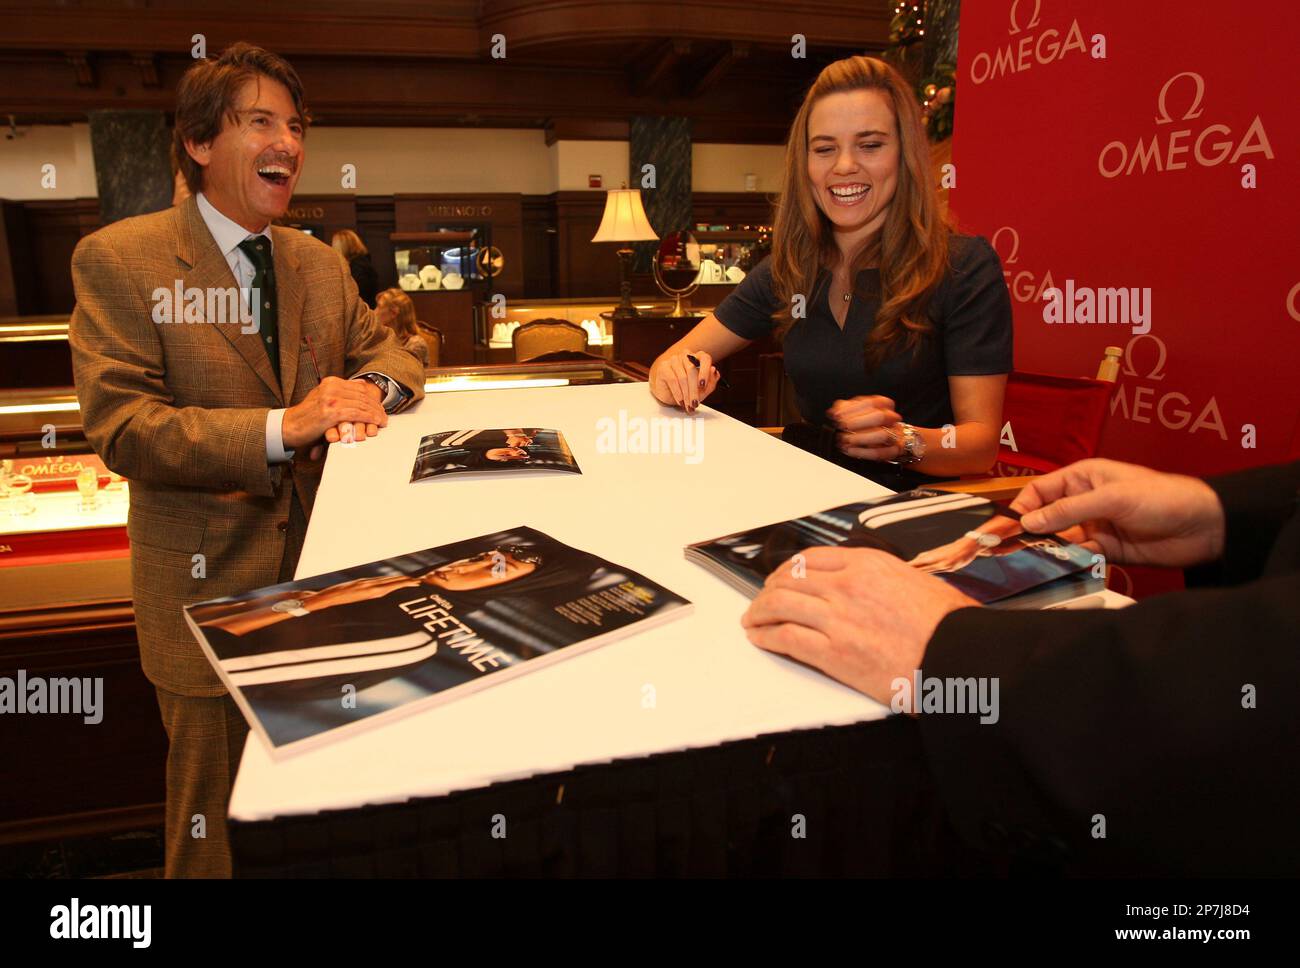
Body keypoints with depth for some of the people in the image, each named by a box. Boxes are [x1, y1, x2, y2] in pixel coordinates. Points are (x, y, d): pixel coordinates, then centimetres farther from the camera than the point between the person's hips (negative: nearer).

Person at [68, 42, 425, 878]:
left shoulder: (321, 263, 8)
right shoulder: (119, 259, -9)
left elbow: (386, 352, 9)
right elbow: (120, 426, -17)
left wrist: (373, 386, -16)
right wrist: (281, 427, -28)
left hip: (325, 559, 5)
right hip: (211, 579, -4)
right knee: (218, 806, 13)